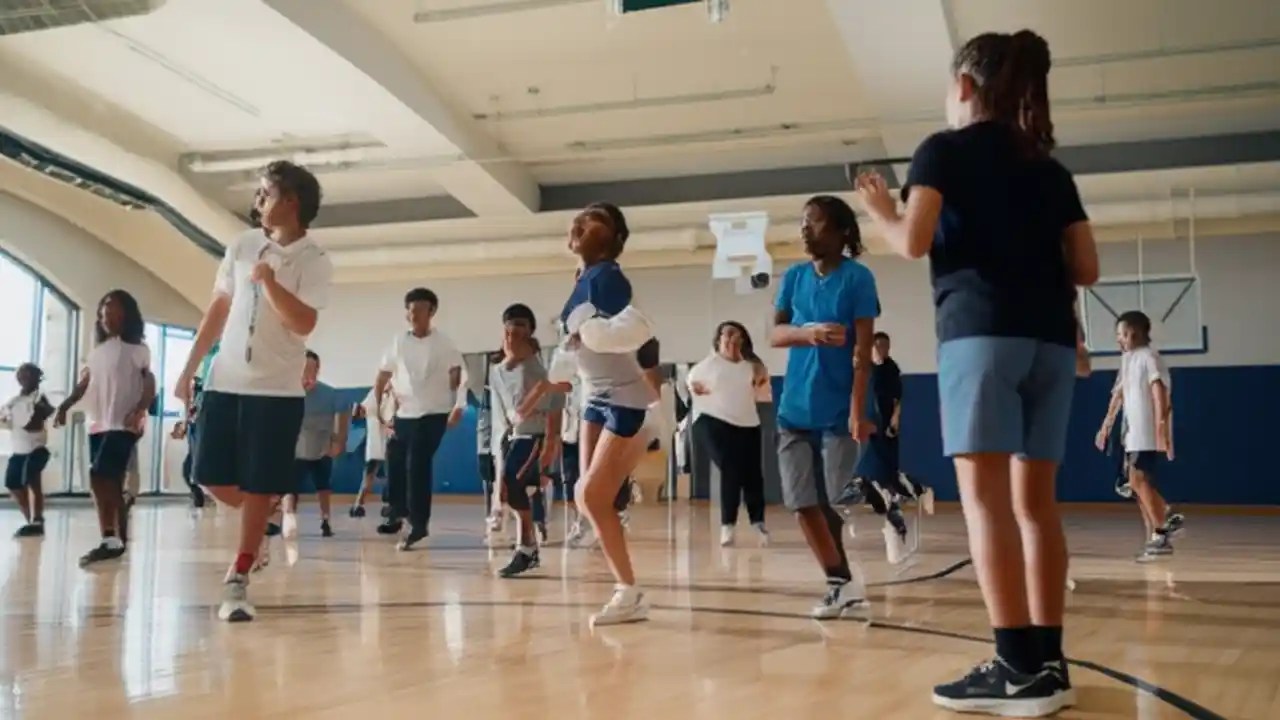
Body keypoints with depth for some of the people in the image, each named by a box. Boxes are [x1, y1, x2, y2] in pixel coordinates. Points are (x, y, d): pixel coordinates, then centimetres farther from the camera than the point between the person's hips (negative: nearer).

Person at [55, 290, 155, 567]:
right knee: (108, 483, 7)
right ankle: (117, 539, 13)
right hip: (97, 425, 7)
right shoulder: (97, 350, 18)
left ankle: (110, 539, -15)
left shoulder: (137, 349, -1)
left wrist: (140, 410, -24)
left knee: (100, 477, -18)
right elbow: (84, 383, 18)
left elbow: (150, 384, -8)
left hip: (123, 425, -7)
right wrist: (64, 406, 4)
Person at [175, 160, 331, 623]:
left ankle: (237, 581, 9)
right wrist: (189, 369, 13)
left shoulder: (314, 261, -7)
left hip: (277, 389, -5)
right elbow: (218, 309, 14)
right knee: (214, 480, 5)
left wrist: (269, 280, -27)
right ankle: (260, 527, 34)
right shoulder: (241, 246, 7)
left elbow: (303, 324, -18)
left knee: (258, 487, -1)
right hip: (223, 381, 5)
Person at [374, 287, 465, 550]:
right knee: (395, 463, 8)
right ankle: (398, 514, 29)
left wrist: (458, 406, -11)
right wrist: (377, 402, 1)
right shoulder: (398, 341, 6)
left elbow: (457, 375, -1)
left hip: (433, 414, -4)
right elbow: (384, 374, 10)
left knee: (418, 467, -10)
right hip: (403, 414, 4)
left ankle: (418, 525, -3)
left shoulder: (443, 343, -3)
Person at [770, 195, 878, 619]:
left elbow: (862, 350, -10)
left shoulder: (857, 277, -5)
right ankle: (842, 583, 14)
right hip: (795, 411, 5)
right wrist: (808, 332, -20)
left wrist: (858, 410, -17)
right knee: (803, 504, 2)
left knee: (831, 504, -3)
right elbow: (776, 334, 2)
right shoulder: (794, 277, 9)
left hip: (837, 413, -5)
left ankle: (844, 584, 15)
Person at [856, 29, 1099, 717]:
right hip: (1050, 337, 6)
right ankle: (1048, 661, 8)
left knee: (985, 496, -9)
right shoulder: (1050, 169, 21)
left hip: (982, 330, -6)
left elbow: (914, 243, -6)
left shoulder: (946, 149, 6)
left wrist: (881, 210, 14)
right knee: (1035, 500, 7)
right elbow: (1086, 268, 15)